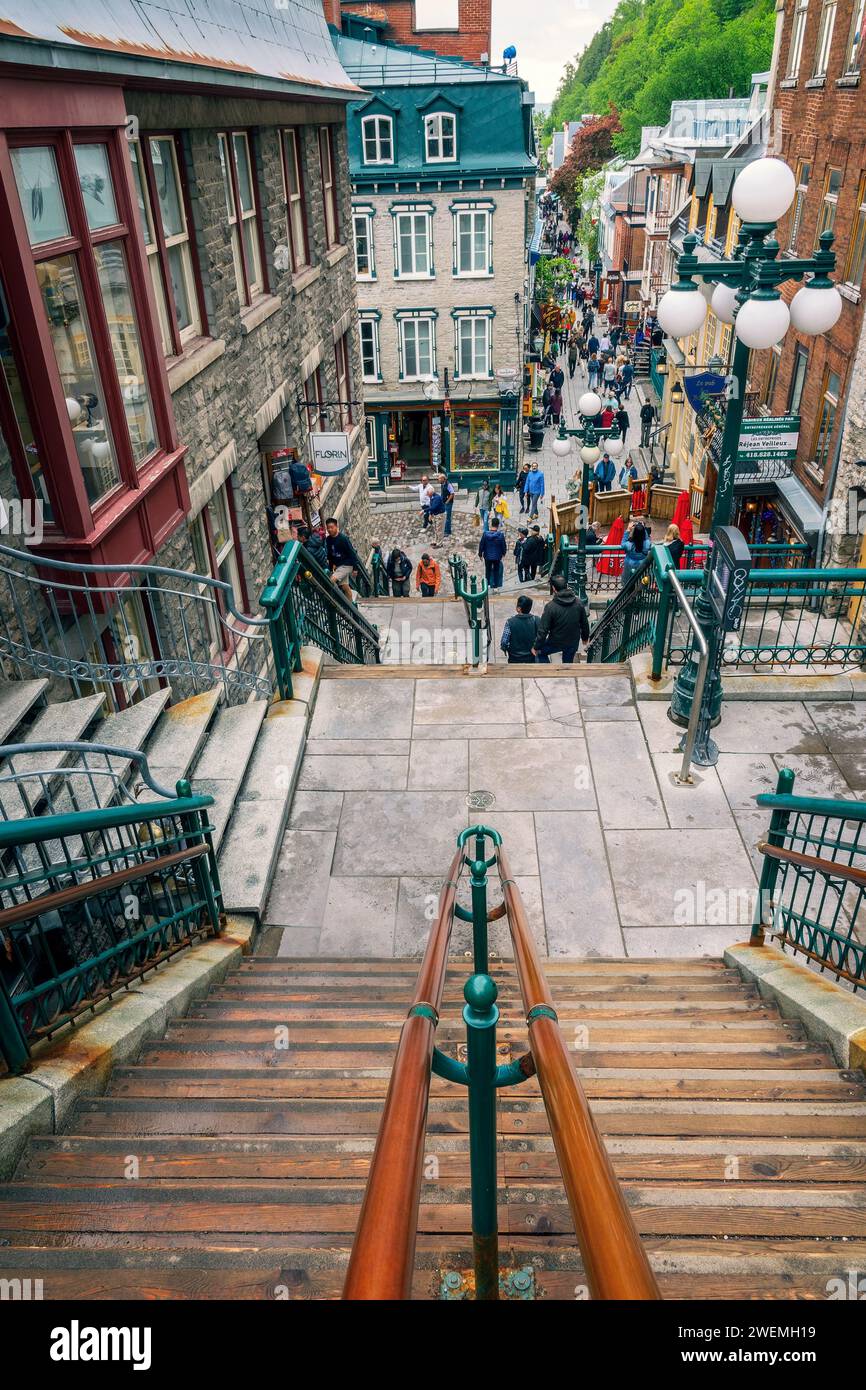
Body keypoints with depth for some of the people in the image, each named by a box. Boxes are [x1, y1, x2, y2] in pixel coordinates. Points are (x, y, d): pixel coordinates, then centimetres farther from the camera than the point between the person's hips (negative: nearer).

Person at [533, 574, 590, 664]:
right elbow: (585, 623, 2)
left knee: (540, 653, 22)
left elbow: (543, 630, -21)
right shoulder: (578, 603, -10)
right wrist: (585, 637, 20)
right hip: (574, 643, 4)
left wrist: (536, 647, -10)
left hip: (556, 643, -4)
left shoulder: (550, 607, -24)